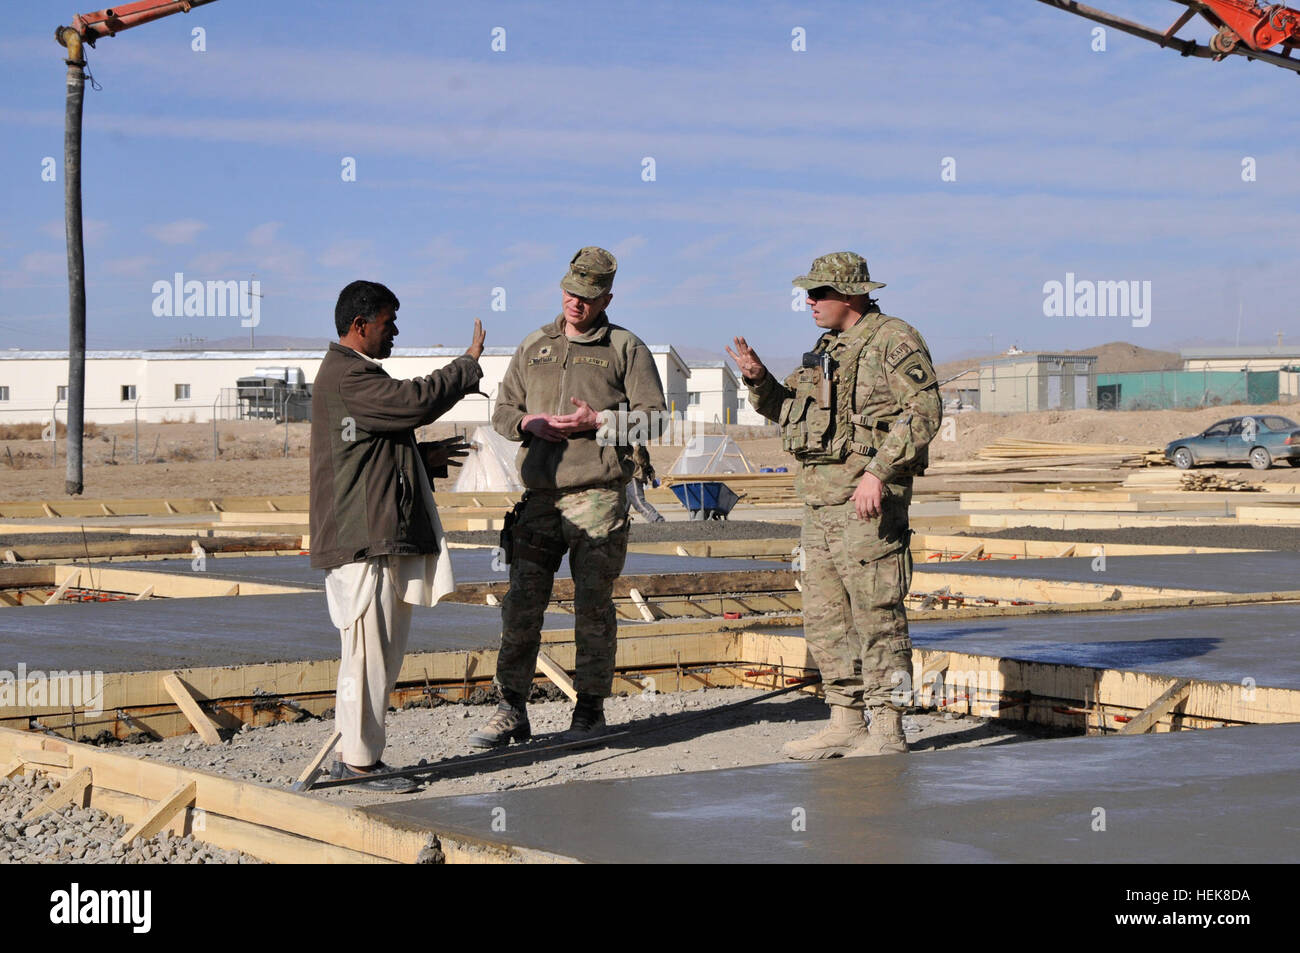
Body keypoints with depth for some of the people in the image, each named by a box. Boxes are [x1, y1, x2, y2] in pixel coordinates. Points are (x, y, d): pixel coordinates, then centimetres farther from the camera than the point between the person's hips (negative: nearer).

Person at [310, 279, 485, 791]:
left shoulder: (355, 374, 23)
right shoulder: (347, 376, -13)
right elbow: (415, 401, -23)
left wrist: (425, 457, 15)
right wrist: (468, 364, -10)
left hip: (384, 535, 11)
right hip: (364, 538, -11)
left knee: (382, 651, 13)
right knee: (369, 650, -6)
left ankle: (355, 752, 19)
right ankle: (359, 760, 0)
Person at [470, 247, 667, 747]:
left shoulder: (626, 348, 6)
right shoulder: (533, 347, 17)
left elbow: (652, 417, 0)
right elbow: (501, 413, 18)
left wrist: (597, 421, -13)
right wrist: (529, 422, -4)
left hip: (598, 495, -3)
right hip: (539, 497, 4)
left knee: (593, 605, 0)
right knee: (521, 604, 0)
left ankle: (590, 710, 9)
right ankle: (511, 711, 6)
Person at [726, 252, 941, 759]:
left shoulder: (894, 342, -7)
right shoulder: (827, 348, 20)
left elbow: (923, 412, -16)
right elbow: (790, 410, 26)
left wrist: (878, 473, -24)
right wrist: (759, 380, 6)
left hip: (867, 496, -9)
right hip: (820, 498, 9)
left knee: (877, 613, -7)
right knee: (825, 617, 10)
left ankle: (887, 730, -3)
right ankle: (845, 723, 18)